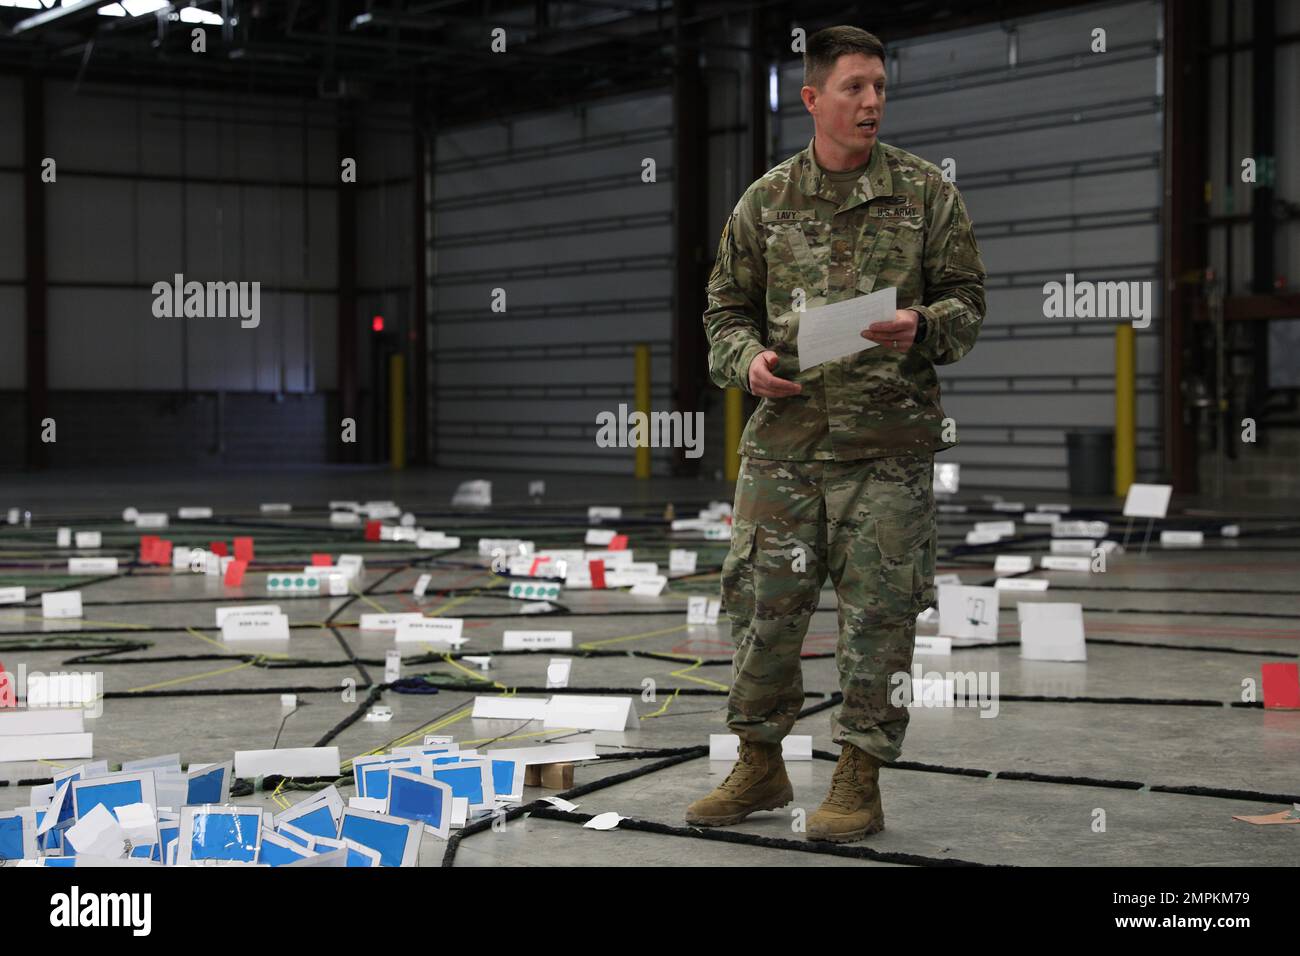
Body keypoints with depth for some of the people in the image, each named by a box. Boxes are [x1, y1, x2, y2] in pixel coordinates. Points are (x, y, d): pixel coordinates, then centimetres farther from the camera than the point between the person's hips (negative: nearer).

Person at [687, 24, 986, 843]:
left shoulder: (926, 193, 4)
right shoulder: (766, 201, 8)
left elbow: (969, 300, 5)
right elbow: (727, 308, 14)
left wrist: (922, 326, -16)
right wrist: (747, 358, -7)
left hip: (887, 443, -2)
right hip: (784, 437, 2)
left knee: (877, 614, 1)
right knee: (762, 605, 5)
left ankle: (860, 783, 12)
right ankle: (760, 767, 22)